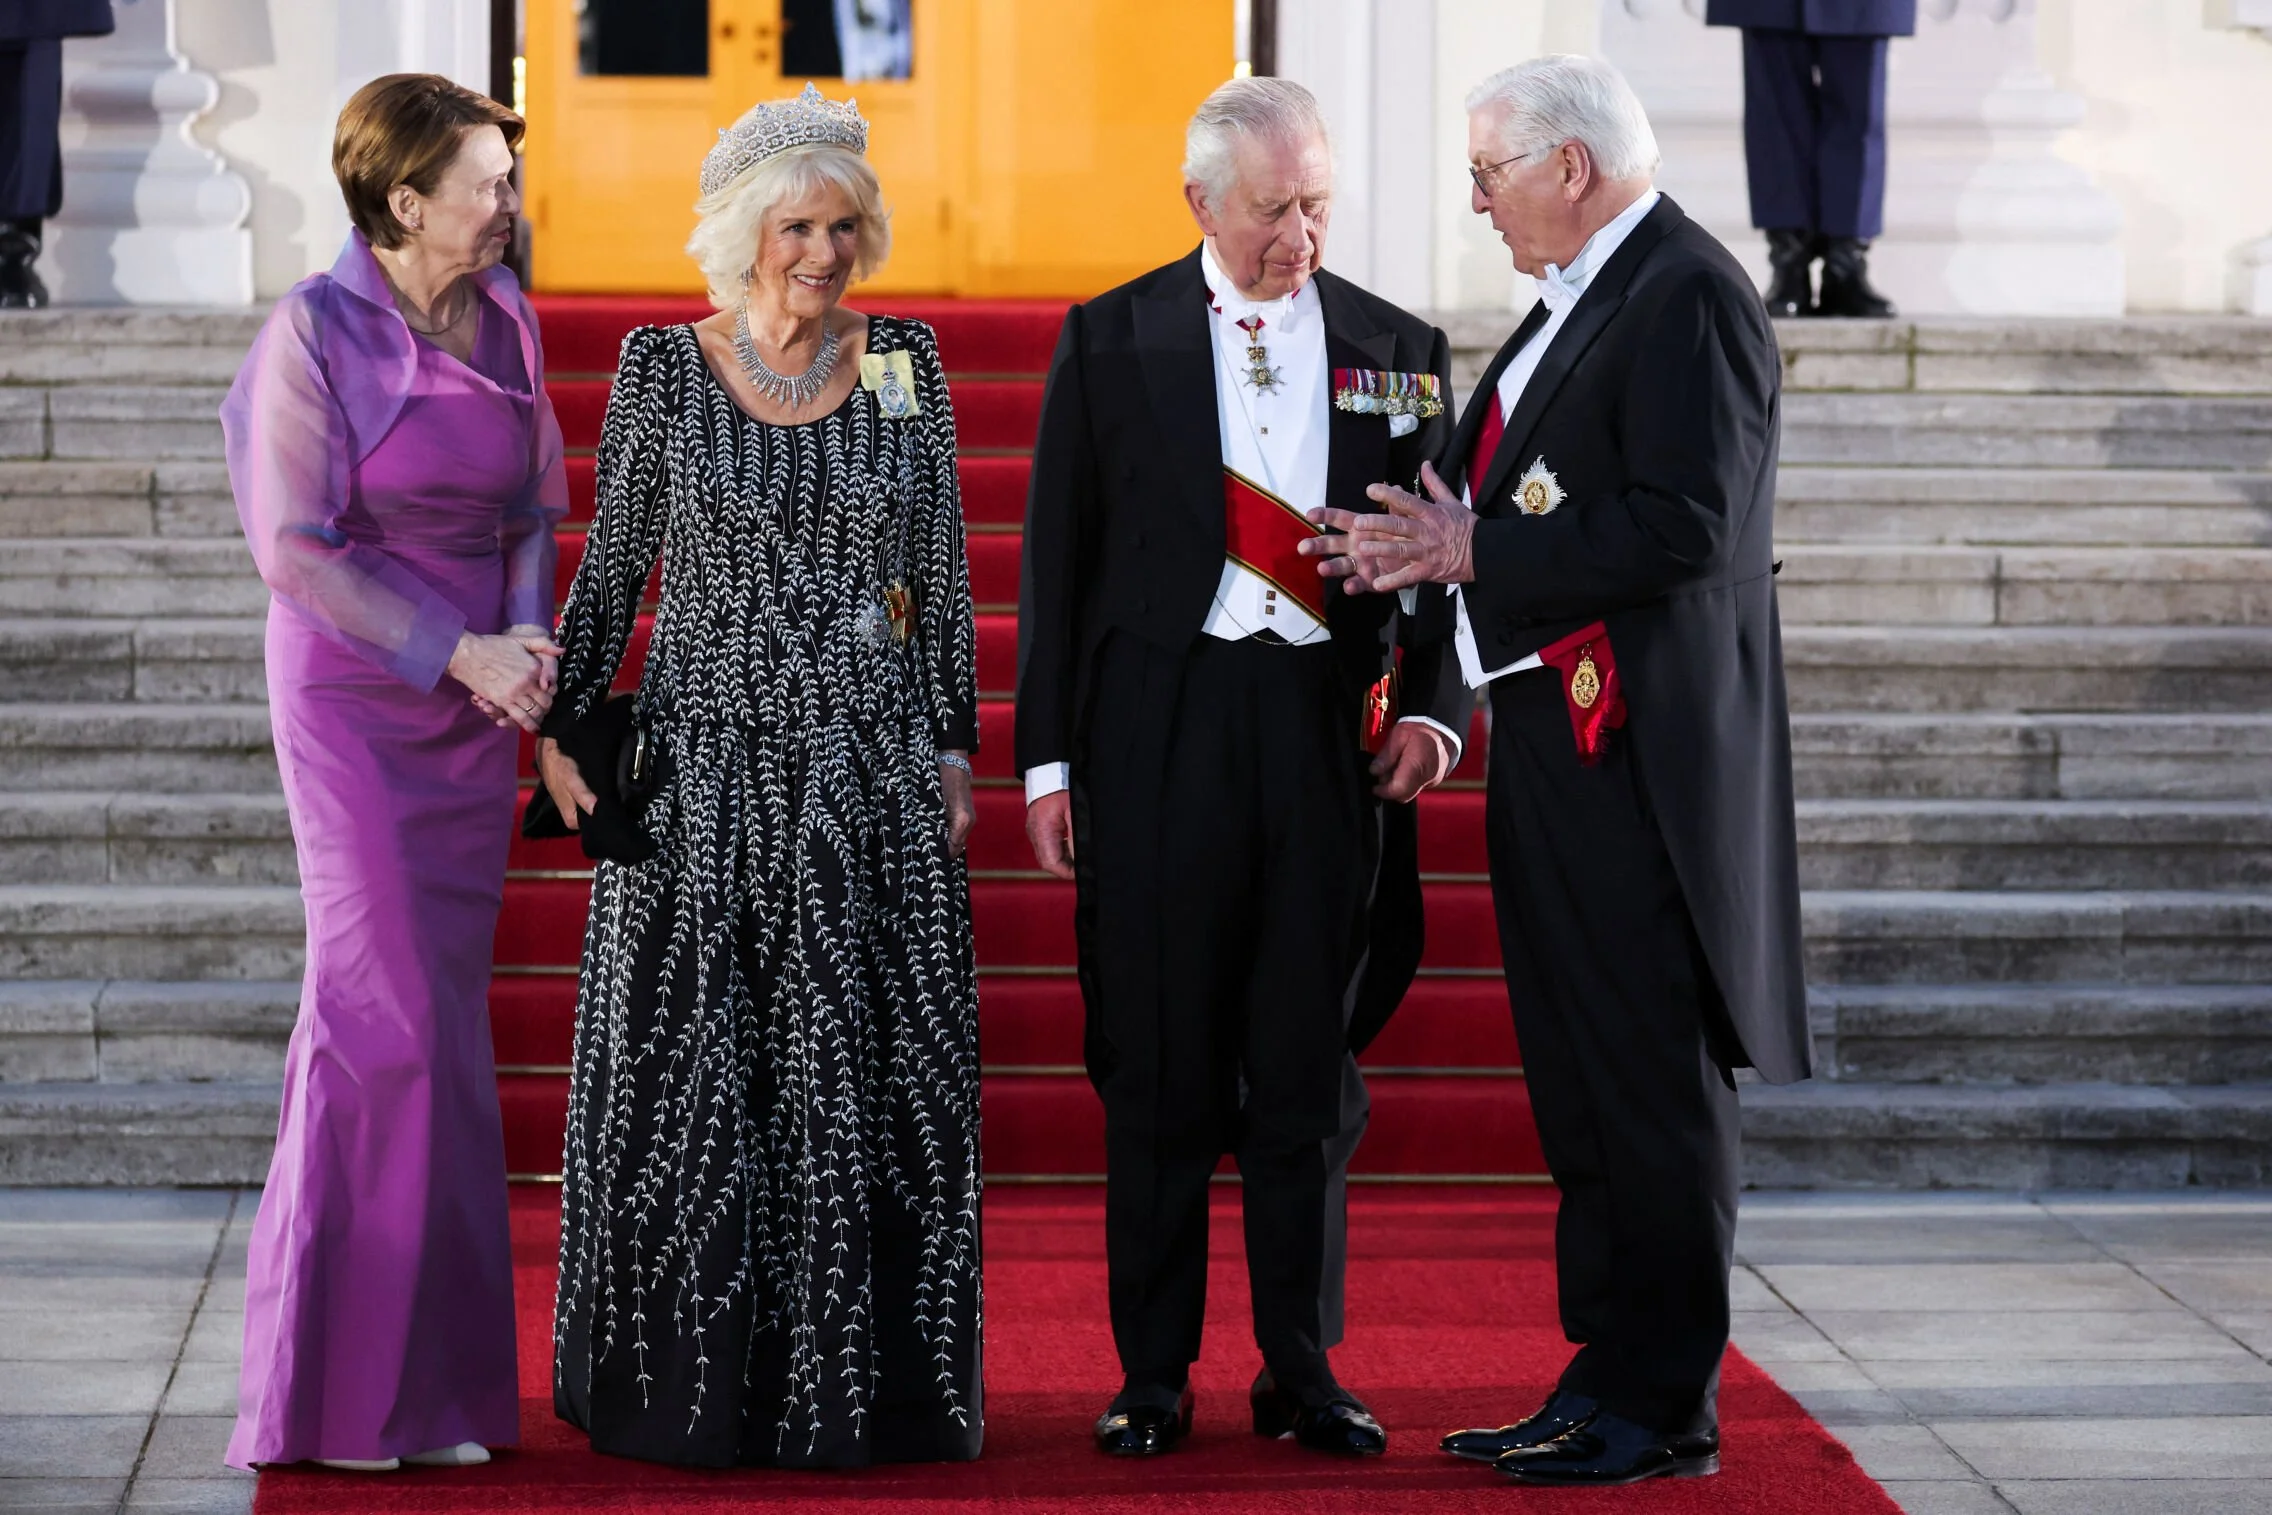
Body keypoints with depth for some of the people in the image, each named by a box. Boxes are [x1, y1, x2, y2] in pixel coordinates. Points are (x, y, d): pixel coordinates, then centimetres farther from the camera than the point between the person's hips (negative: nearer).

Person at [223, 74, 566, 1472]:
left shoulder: (507, 323, 5)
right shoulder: (316, 333, -11)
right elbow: (297, 550, -13)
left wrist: (528, 641, -4)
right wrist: (461, 656, -14)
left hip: (476, 707, 6)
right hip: (353, 699, -6)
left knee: (441, 1020, 7)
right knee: (389, 1016, -9)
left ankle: (433, 1377, 13)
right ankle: (348, 1389, 0)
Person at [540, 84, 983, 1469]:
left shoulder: (904, 364, 5)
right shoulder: (663, 367, 1)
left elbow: (941, 575, 8)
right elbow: (613, 565, 7)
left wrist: (953, 748, 4)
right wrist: (565, 728, 1)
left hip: (870, 769, 1)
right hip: (703, 765, -1)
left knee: (866, 1072, 1)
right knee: (688, 1073, 2)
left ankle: (859, 1386, 10)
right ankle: (691, 1389, 12)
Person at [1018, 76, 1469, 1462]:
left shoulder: (1400, 351, 8)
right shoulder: (1110, 342, 4)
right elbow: (1059, 558, 5)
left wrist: (1436, 712, -4)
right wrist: (1049, 758, 1)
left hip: (1332, 728, 1)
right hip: (1159, 725, -1)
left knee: (1309, 1067, 5)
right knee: (1160, 1069, 2)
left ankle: (1303, 1373, 14)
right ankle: (1155, 1378, 11)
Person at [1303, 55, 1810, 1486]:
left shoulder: (1688, 297, -14)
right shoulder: (1580, 297, 16)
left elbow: (1681, 527, -22)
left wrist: (1477, 554, -17)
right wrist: (1422, 545, 3)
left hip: (1641, 749, -10)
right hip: (1561, 729, 10)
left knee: (1654, 1084, -3)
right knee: (1580, 1082, 14)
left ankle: (1665, 1406, 3)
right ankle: (1604, 1378, 22)